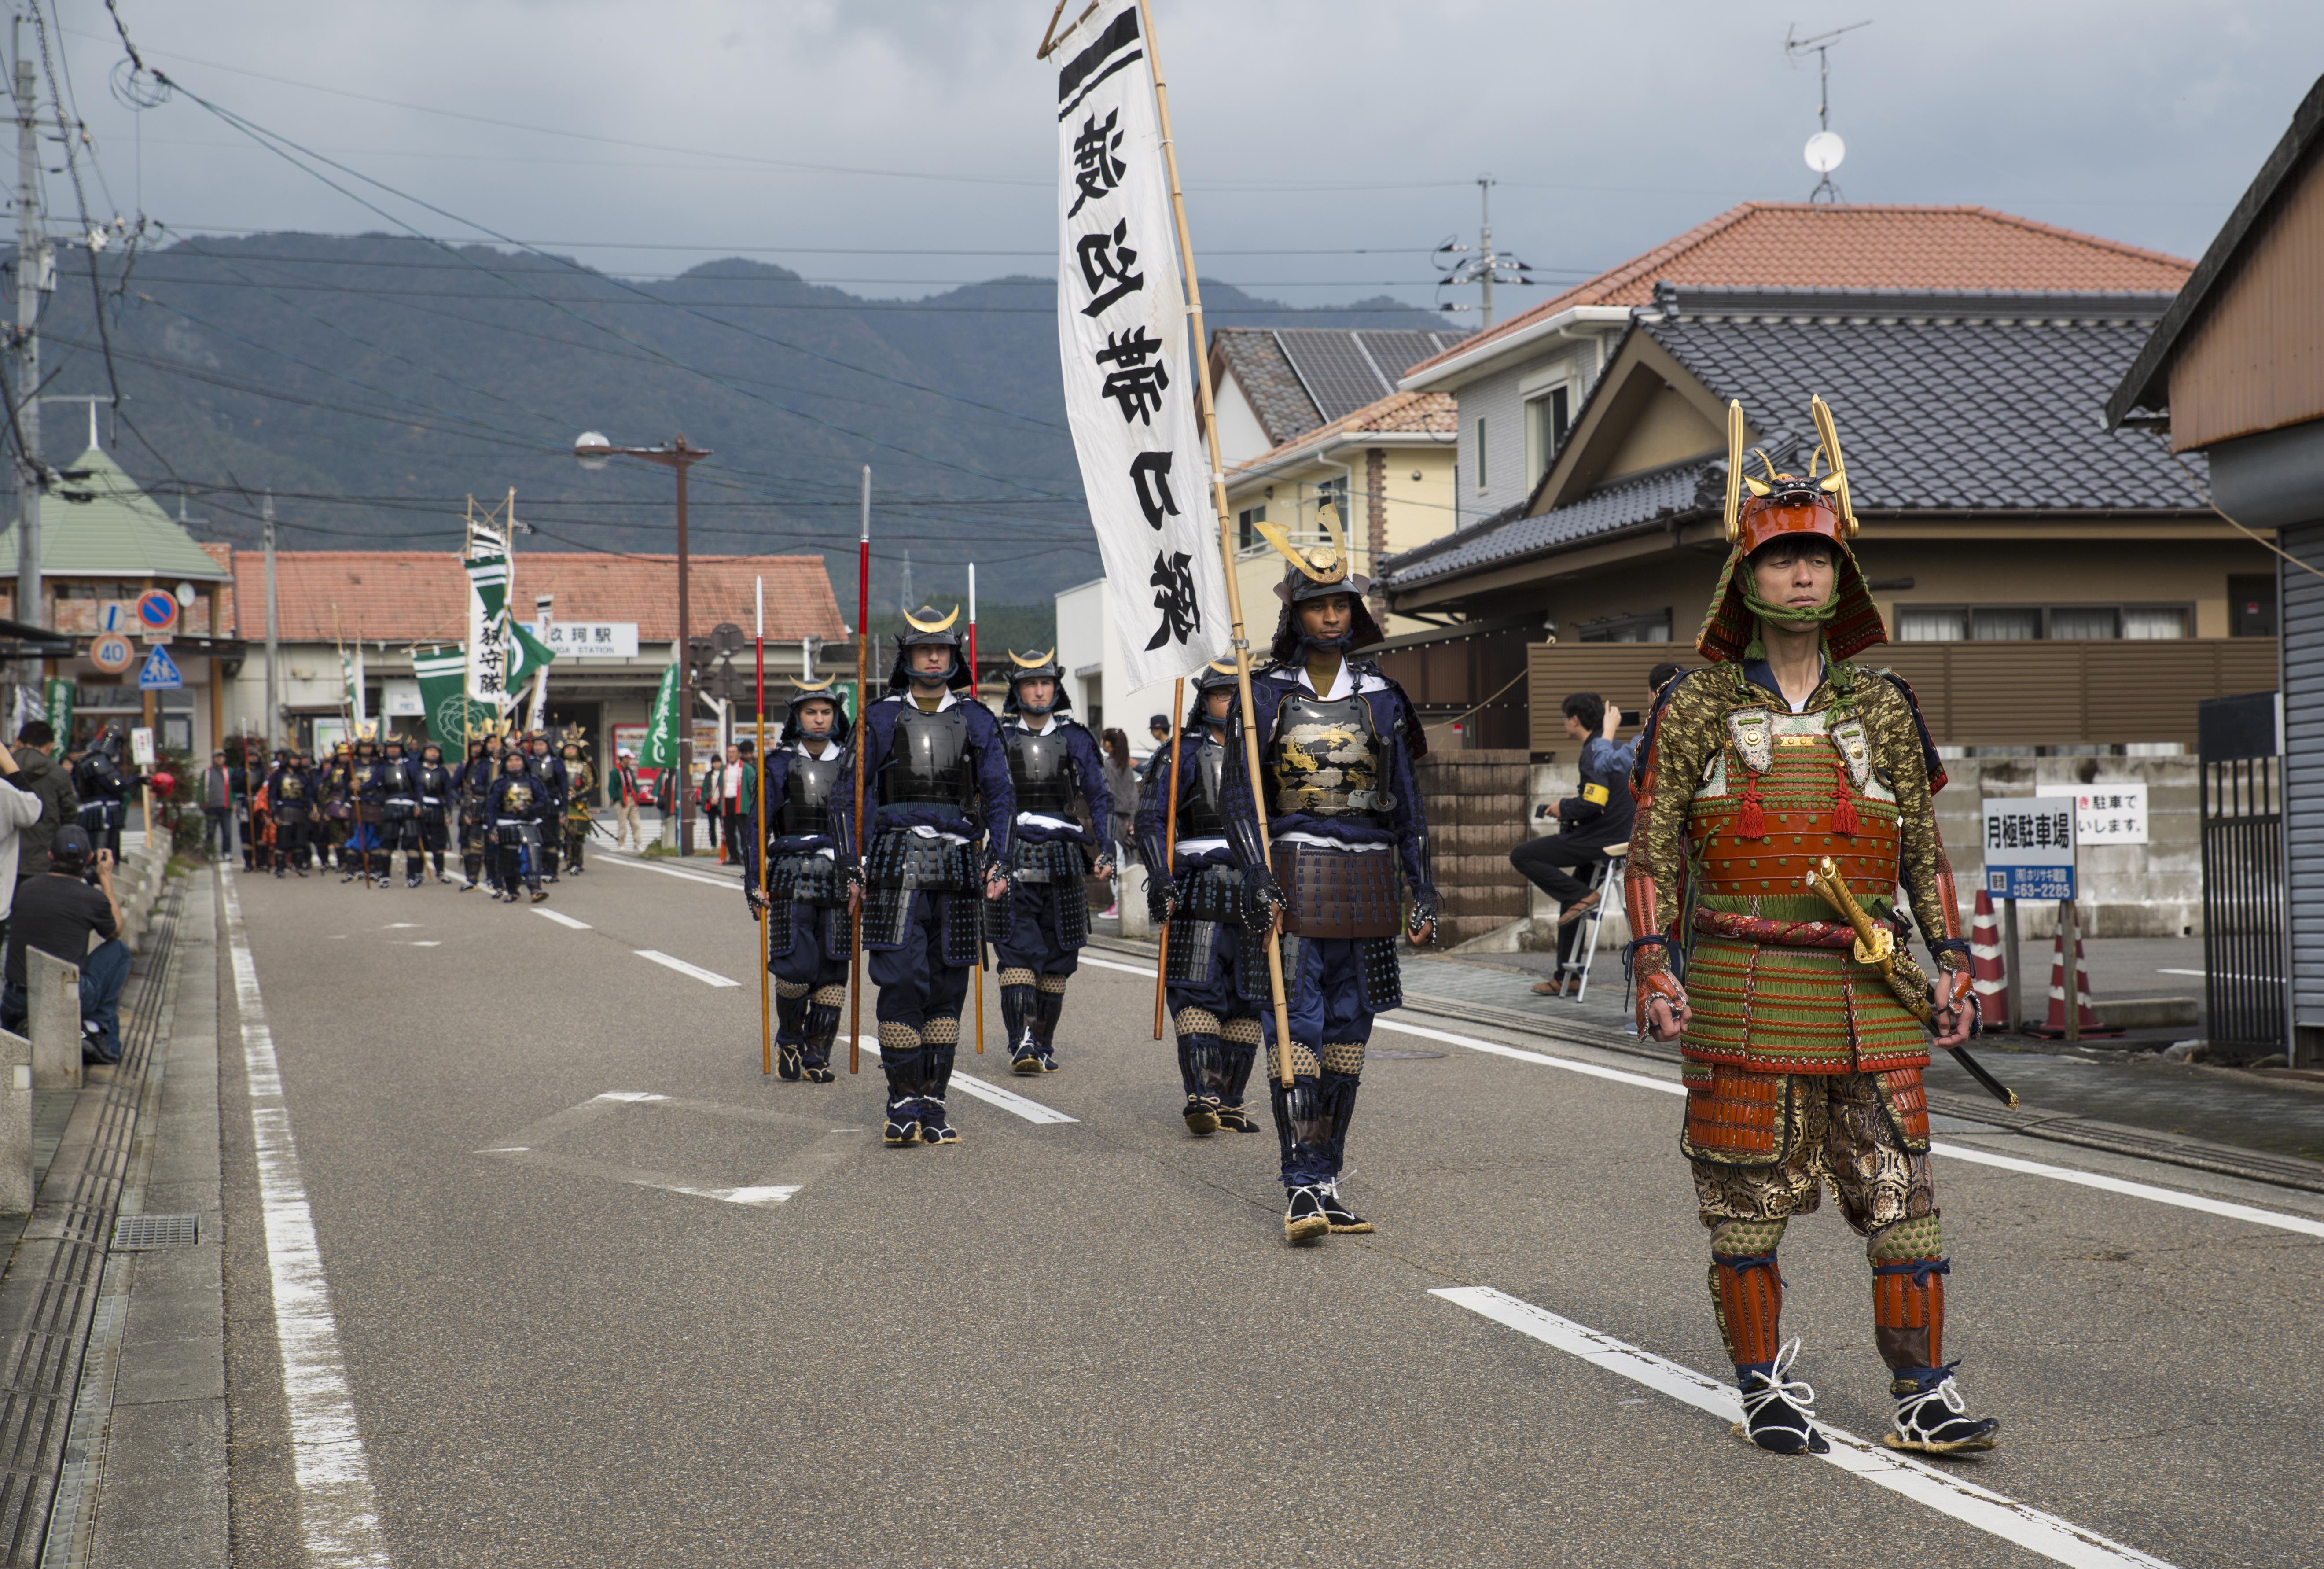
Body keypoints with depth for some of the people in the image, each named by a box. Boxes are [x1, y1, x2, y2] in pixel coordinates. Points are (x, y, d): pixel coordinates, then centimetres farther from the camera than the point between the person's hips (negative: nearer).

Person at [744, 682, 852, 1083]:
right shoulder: (779, 764, 4)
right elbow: (758, 824, 4)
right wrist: (755, 883, -1)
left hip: (841, 880, 3)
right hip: (792, 879, -3)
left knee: (833, 970, -1)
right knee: (797, 967, -11)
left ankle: (817, 1055, 8)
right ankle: (789, 1039, 13)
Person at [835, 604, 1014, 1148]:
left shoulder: (975, 721, 9)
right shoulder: (881, 719, 6)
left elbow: (999, 796, 11)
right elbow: (849, 793, 8)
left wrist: (998, 863, -1)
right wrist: (856, 868, 1)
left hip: (957, 867, 2)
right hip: (896, 866, -2)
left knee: (947, 987, 4)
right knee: (901, 980, -11)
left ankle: (933, 1106, 10)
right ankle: (903, 1104, -4)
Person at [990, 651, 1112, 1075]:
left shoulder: (1075, 739, 9)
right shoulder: (999, 739, 7)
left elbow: (1099, 799, 11)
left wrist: (1106, 850, -1)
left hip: (1063, 861, 2)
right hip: (1012, 861, -2)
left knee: (1057, 959, 4)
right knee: (1018, 953, -14)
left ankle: (1043, 1045, 14)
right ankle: (1021, 1042, -20)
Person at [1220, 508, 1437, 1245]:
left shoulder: (1380, 698, 9)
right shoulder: (1266, 695, 1)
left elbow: (1406, 800, 11)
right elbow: (1240, 794, -2)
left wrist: (1423, 889, 5)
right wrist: (1260, 880, -14)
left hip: (1366, 887, 3)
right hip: (1295, 879, -3)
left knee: (1347, 1031, 6)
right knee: (1296, 1027, -10)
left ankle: (1327, 1180, 14)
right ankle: (1303, 1188, -11)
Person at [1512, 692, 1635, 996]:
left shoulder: (1595, 751, -15)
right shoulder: (1615, 749, 15)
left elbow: (1593, 803, -24)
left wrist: (1563, 809, -8)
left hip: (1597, 841, -10)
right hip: (1615, 839, 10)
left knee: (1520, 856, -7)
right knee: (1570, 902, 20)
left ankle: (1582, 895, -11)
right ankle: (1565, 978, 22)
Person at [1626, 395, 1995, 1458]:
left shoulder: (1883, 707, 10)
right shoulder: (1696, 709, 3)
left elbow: (1924, 847, 14)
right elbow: (1653, 848, 2)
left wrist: (1951, 963, 7)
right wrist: (1655, 968, -7)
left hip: (1869, 991, 2)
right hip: (1741, 990, -2)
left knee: (1900, 1193, 0)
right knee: (1747, 1199, 4)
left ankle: (1924, 1398, 7)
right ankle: (1766, 1390, 17)